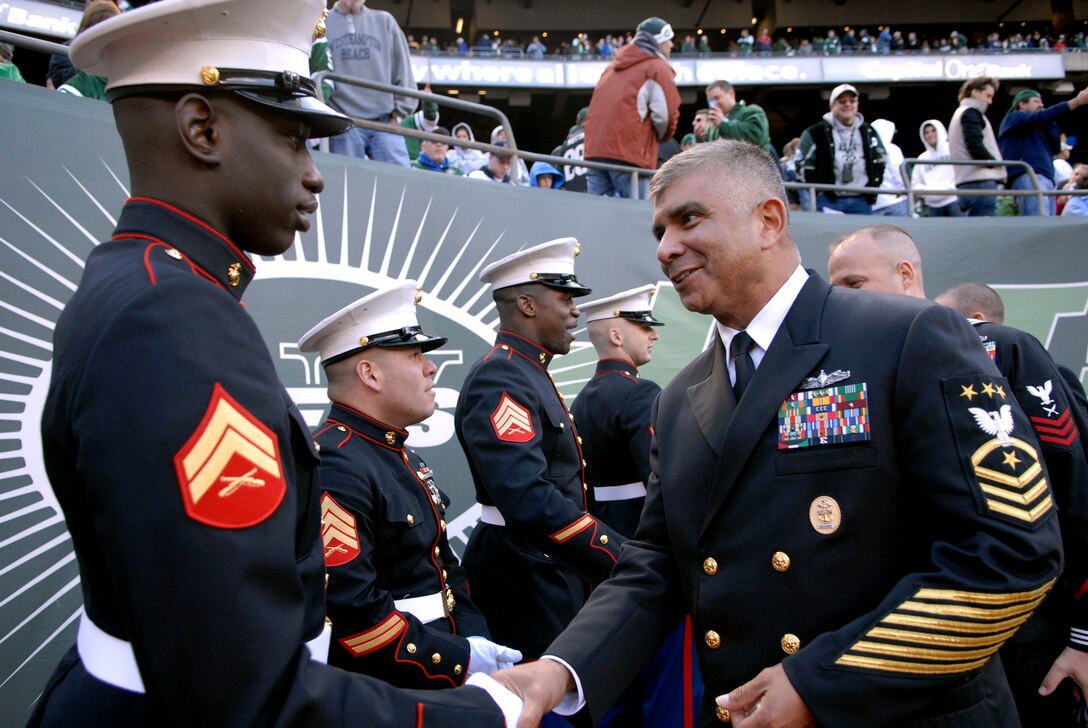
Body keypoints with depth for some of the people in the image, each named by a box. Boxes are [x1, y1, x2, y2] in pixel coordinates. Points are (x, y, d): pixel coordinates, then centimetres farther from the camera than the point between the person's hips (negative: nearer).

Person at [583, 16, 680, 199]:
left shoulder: (615, 64, 26)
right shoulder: (658, 67, 3)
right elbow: (665, 114, -8)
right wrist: (662, 136, 12)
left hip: (595, 148, 7)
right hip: (629, 152, -7)